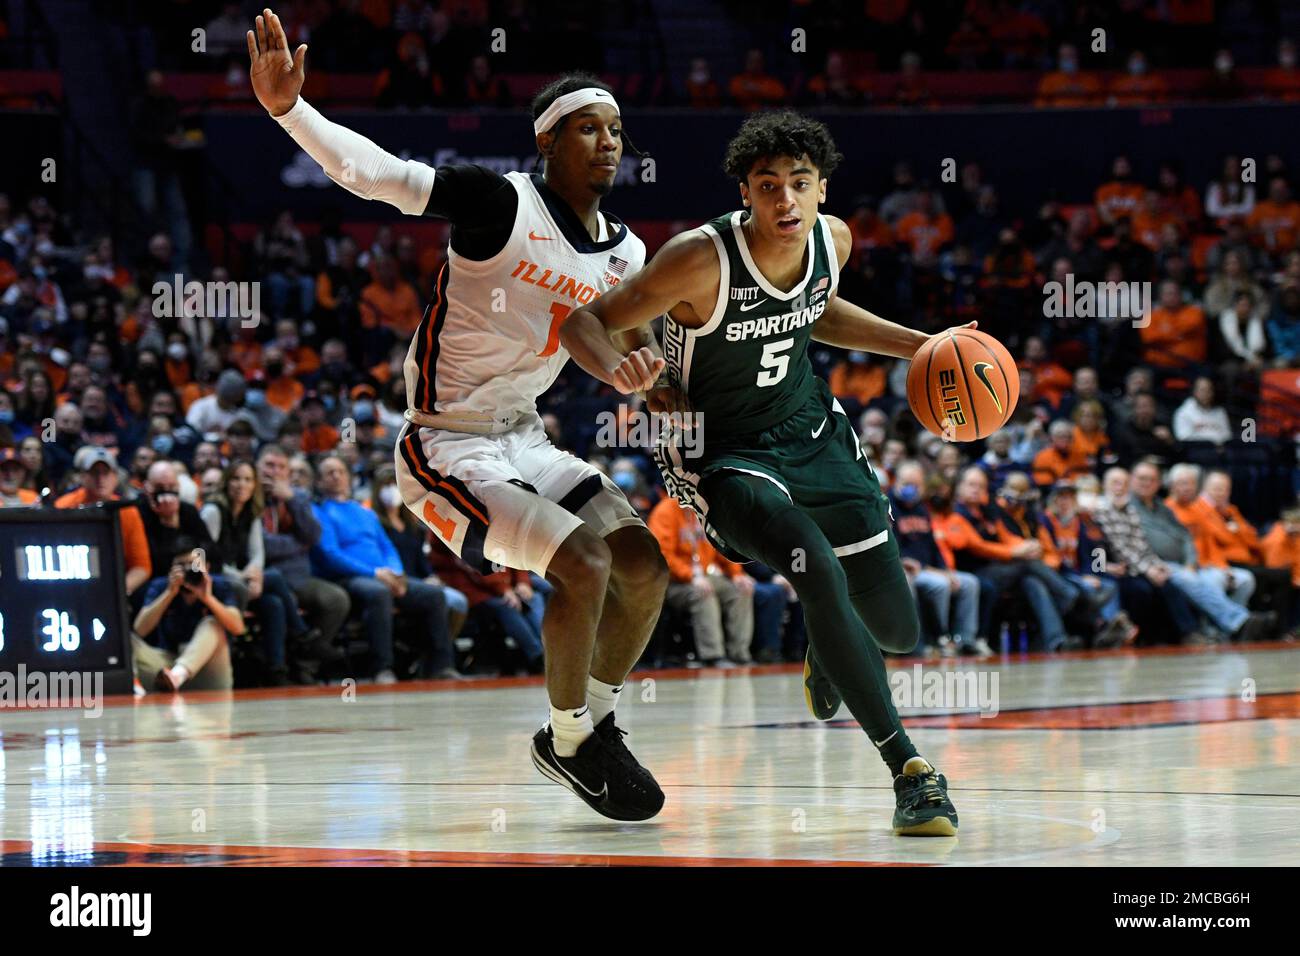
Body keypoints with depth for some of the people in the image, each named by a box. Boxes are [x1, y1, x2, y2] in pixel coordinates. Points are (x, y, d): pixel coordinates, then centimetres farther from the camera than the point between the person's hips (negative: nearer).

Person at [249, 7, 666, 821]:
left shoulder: (624, 255, 5)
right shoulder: (502, 204, -17)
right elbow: (373, 172, -25)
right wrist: (290, 110, -39)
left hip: (523, 440, 8)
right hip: (446, 447, -8)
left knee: (645, 567, -1)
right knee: (584, 566, -22)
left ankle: (597, 725, 19)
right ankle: (568, 742, -2)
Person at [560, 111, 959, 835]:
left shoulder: (834, 240, -10)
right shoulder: (702, 260, -28)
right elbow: (584, 322, -22)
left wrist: (916, 345, 6)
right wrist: (619, 371, -43)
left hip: (813, 433, 6)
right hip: (724, 456, -6)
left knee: (898, 630, 6)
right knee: (818, 570, -31)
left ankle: (829, 648, 47)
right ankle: (908, 768, -22)